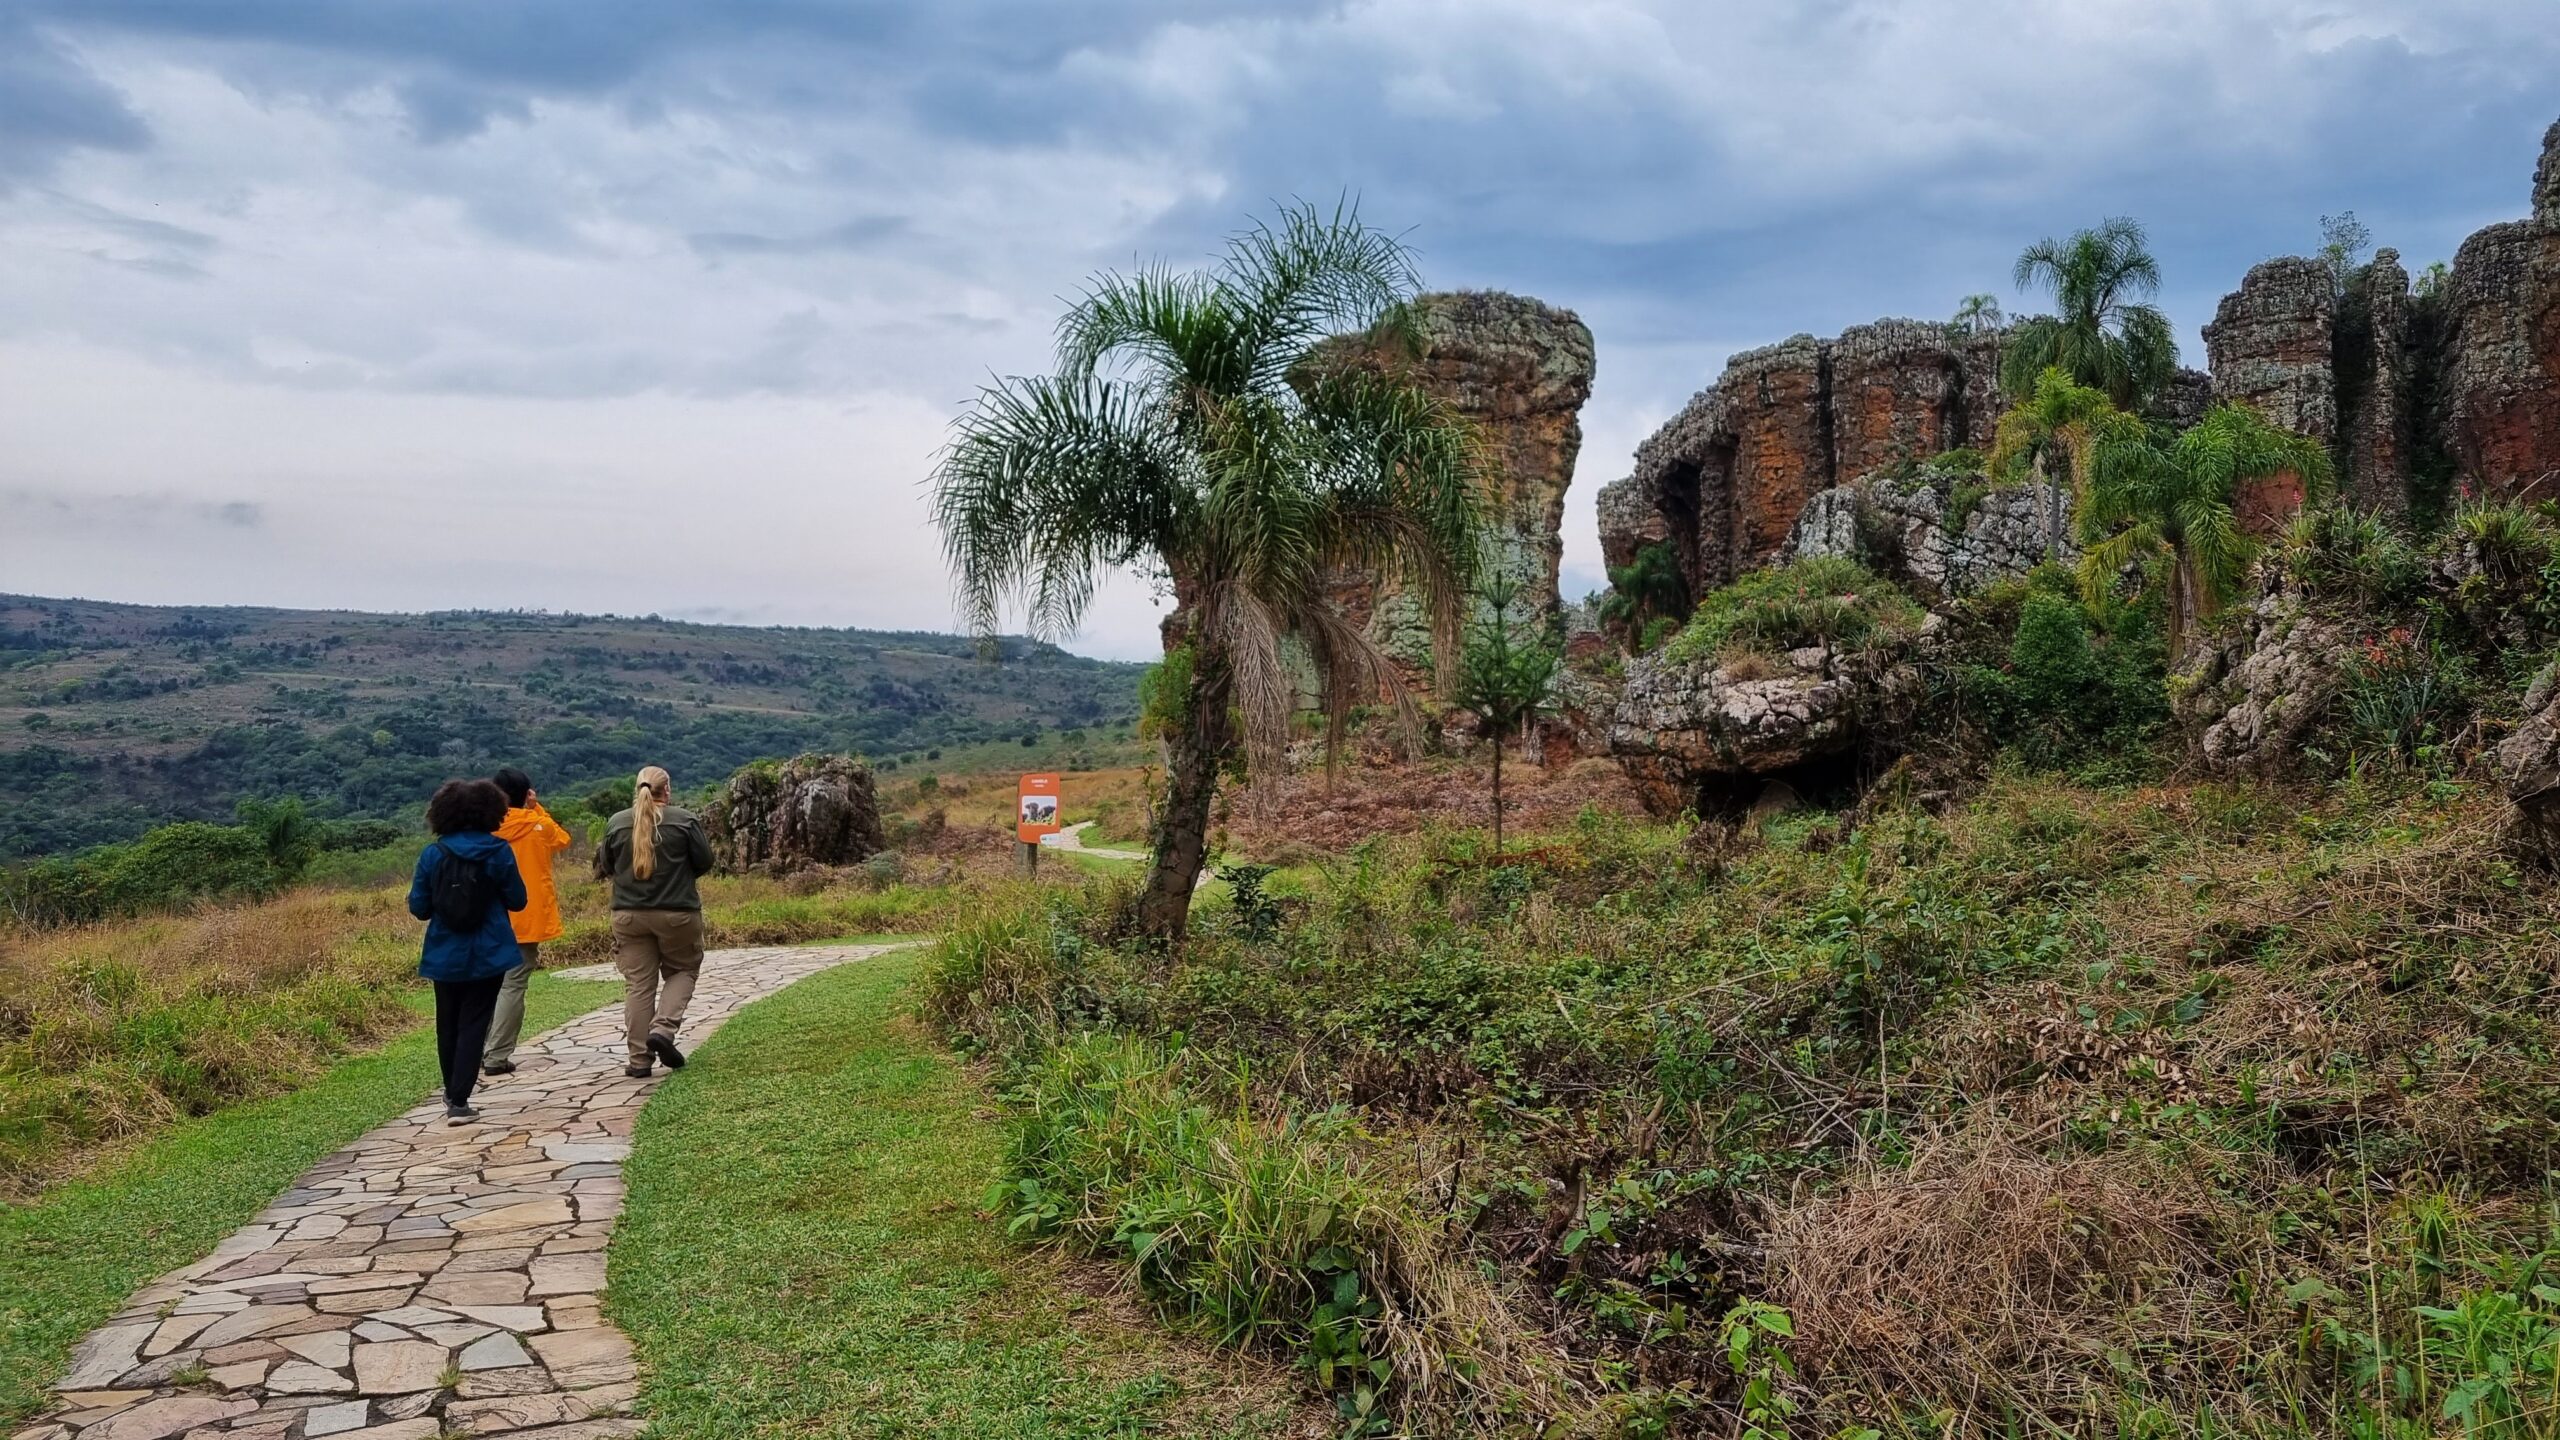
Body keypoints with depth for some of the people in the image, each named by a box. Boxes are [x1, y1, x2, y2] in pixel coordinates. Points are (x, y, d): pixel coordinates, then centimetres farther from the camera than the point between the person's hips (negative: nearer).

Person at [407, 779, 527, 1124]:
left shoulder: (432, 855, -5)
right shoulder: (498, 852, -9)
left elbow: (418, 908, -2)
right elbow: (517, 901, -3)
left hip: (445, 956, 2)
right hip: (488, 956, -2)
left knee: (448, 1025, 17)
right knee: (473, 1024, 2)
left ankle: (452, 1095, 32)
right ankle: (459, 1102, -5)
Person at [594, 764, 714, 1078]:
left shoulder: (616, 822, 1)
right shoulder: (684, 820, -7)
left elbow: (606, 867, 10)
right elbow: (704, 861, -2)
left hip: (629, 913, 3)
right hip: (677, 912, -3)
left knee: (638, 984, 6)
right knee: (682, 971, 16)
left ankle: (639, 1059, 7)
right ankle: (663, 1029, -6)